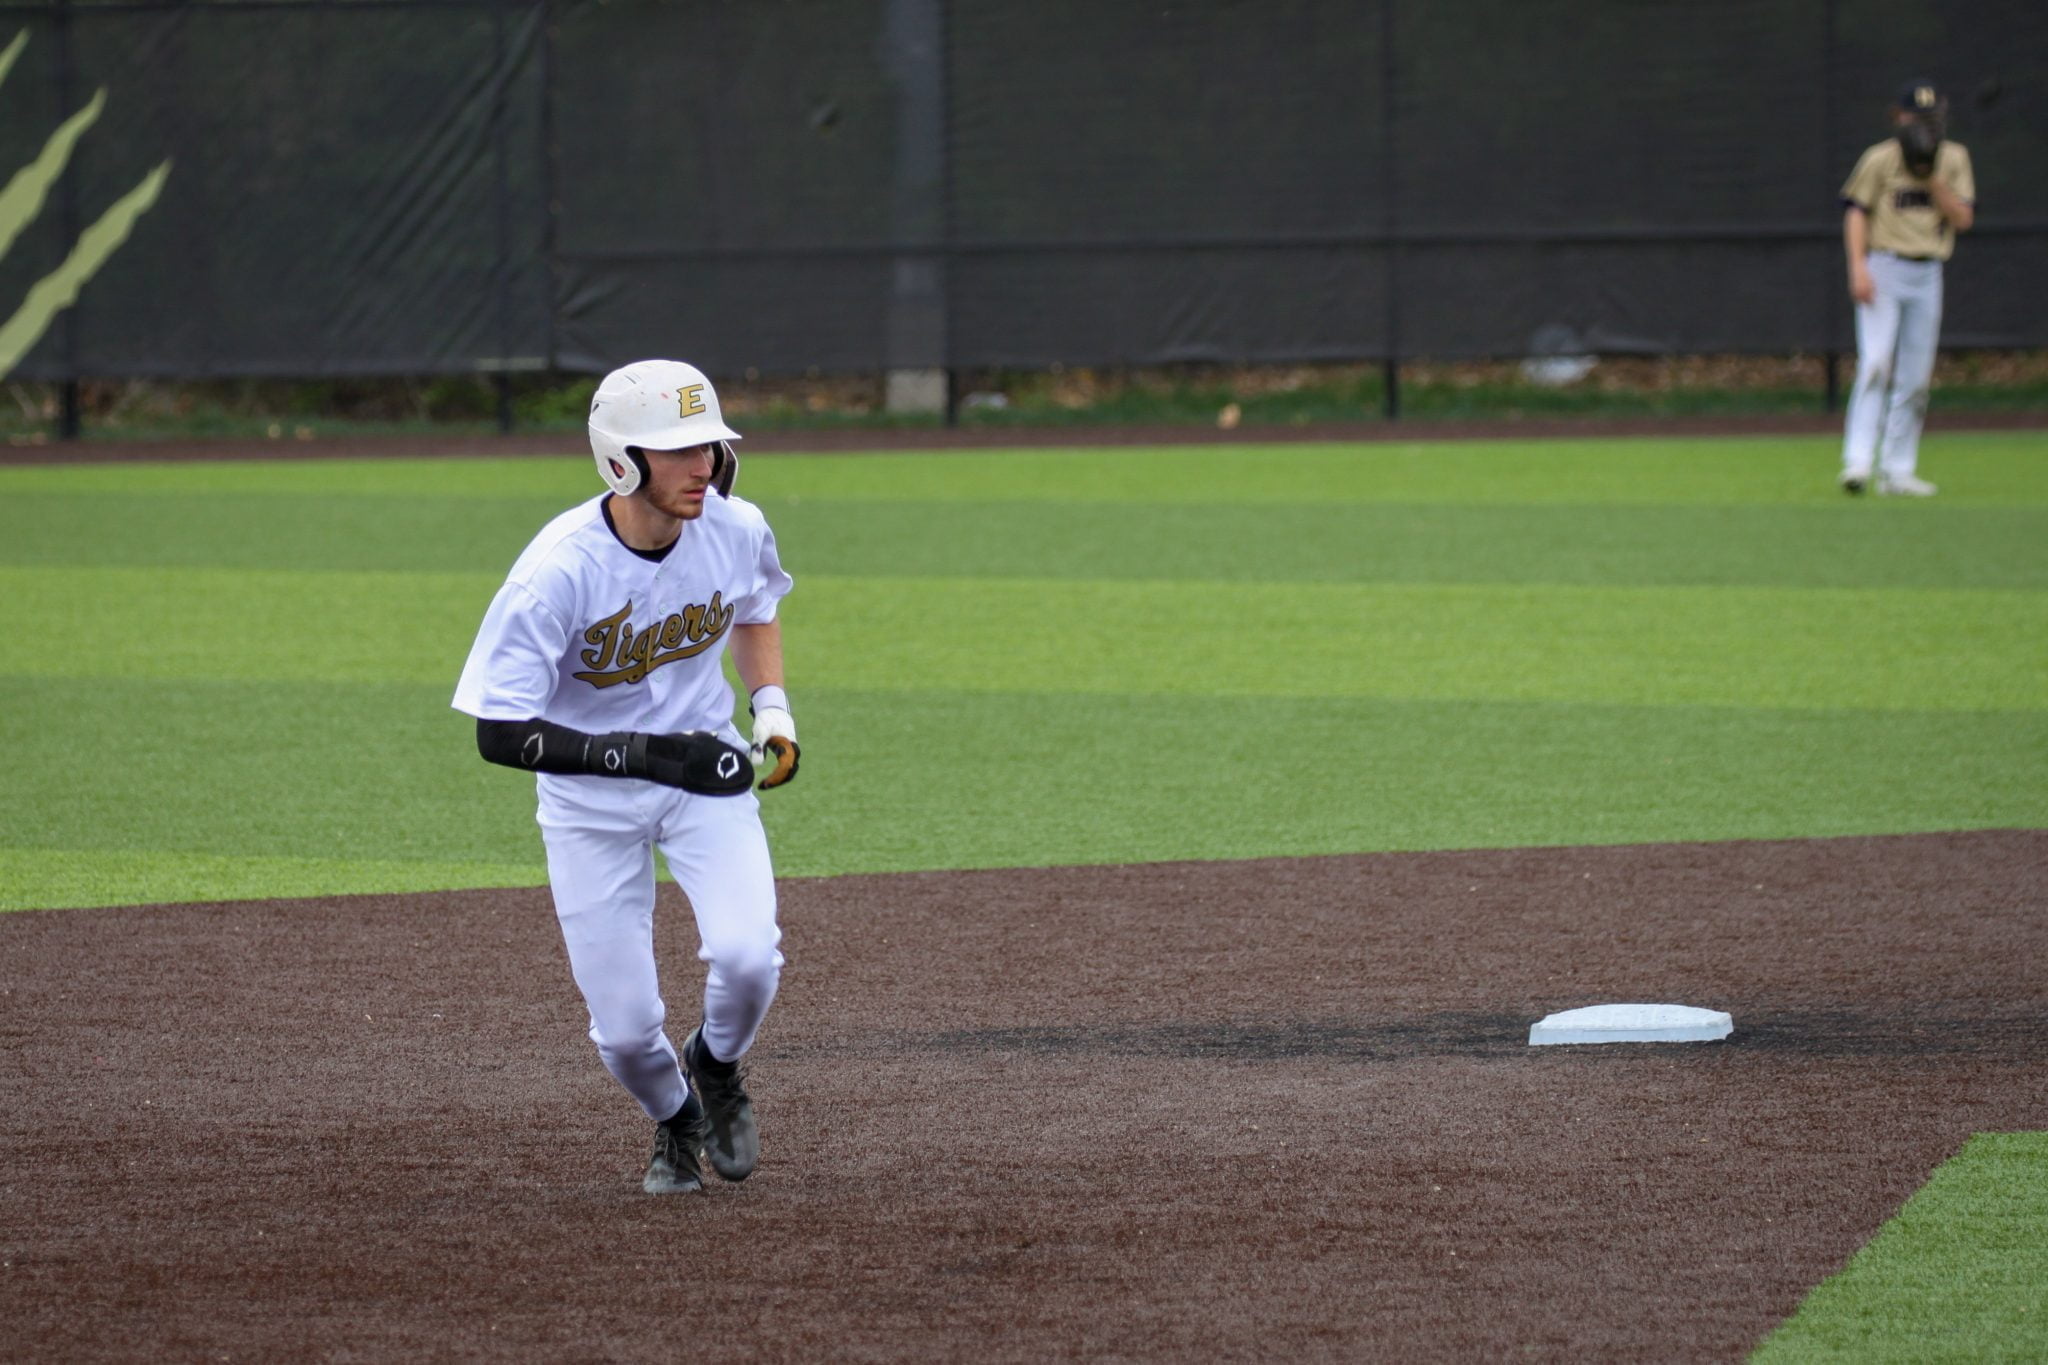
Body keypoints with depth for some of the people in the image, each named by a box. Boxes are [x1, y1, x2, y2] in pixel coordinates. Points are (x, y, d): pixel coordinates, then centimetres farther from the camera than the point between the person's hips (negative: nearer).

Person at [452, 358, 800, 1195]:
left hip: (704, 767, 3)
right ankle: (675, 1122, 34)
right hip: (589, 791, -2)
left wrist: (772, 707, -2)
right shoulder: (558, 572, -28)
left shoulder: (737, 531, -13)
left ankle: (717, 1067, 14)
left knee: (746, 955, -22)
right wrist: (642, 753, -37)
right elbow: (499, 734, -29)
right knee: (625, 1024, -3)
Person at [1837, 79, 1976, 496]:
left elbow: (1963, 219, 2)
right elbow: (1856, 211, -5)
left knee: (1915, 377, 5)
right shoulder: (1880, 159, -3)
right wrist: (1858, 268, -17)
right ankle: (1858, 461, -22)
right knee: (1876, 364, -17)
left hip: (1927, 274, 5)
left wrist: (1932, 179, -11)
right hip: (1883, 269, -5)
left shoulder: (1954, 160, 8)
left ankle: (1898, 470, 10)